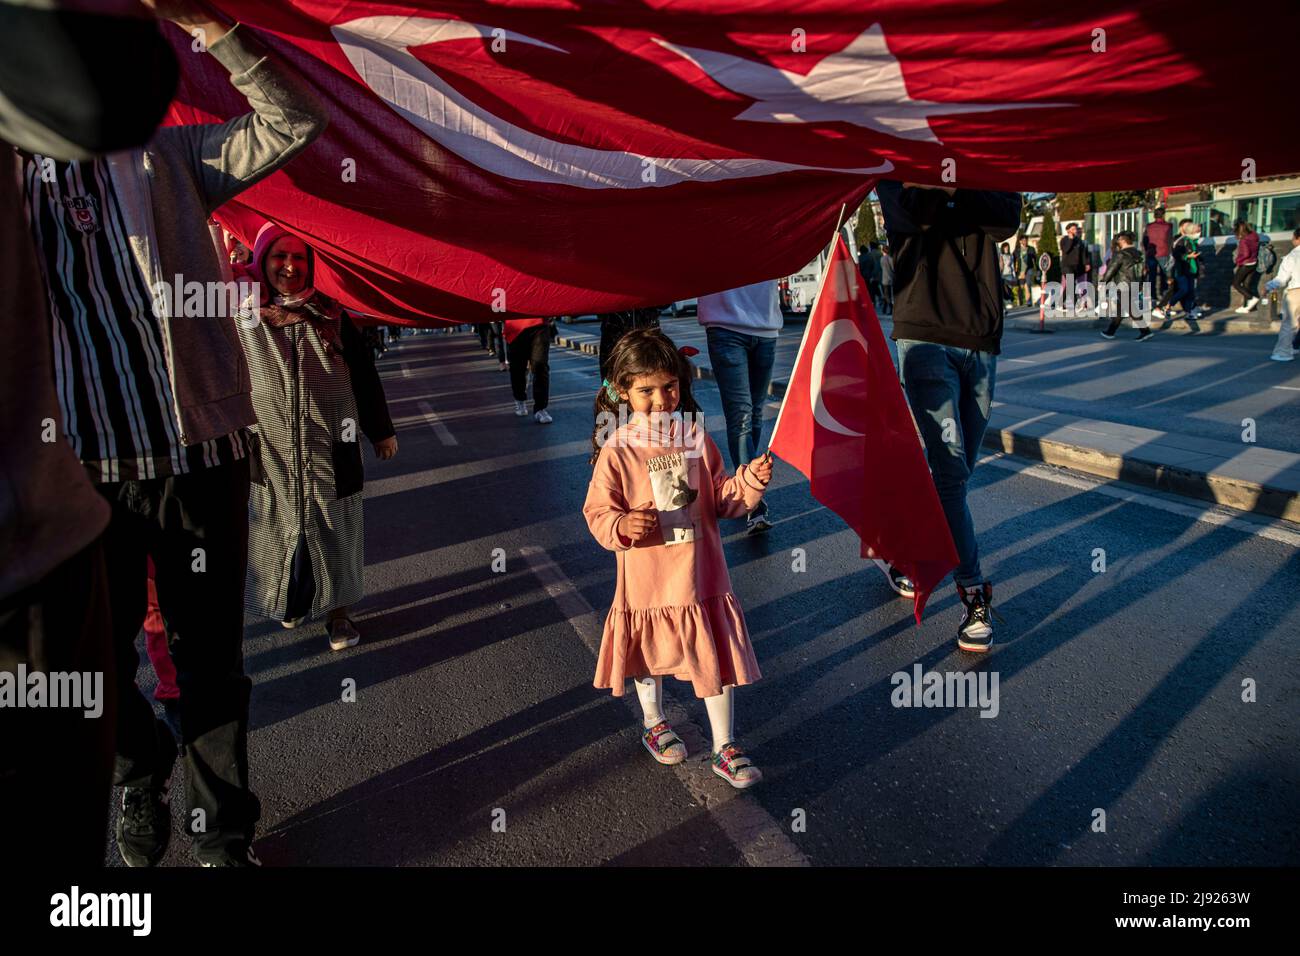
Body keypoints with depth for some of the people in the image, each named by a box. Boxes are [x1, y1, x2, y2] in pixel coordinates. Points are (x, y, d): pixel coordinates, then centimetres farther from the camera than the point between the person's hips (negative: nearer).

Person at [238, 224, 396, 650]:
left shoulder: (331, 316, 0)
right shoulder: (243, 322, -2)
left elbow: (364, 377, 5)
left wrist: (381, 431, 8)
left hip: (331, 453, 0)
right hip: (272, 454, 0)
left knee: (333, 531, 7)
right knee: (278, 531, 11)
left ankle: (336, 609, 24)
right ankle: (289, 600, 35)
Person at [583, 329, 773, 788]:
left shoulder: (695, 436, -2)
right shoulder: (617, 449, -12)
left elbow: (720, 498, 5)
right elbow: (598, 512, -10)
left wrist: (749, 481, -13)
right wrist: (622, 526, -30)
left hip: (701, 574, 2)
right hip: (647, 581, -2)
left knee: (718, 657, 7)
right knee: (650, 655, 20)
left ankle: (725, 748, 26)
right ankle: (654, 724, 48)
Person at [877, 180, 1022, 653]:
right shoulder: (899, 171, 7)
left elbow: (1007, 221, -7)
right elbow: (912, 212, -17)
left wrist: (954, 186, -12)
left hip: (982, 344, 4)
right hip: (926, 339, -4)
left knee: (956, 471, 10)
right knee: (949, 470, -12)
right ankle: (975, 596, -8)